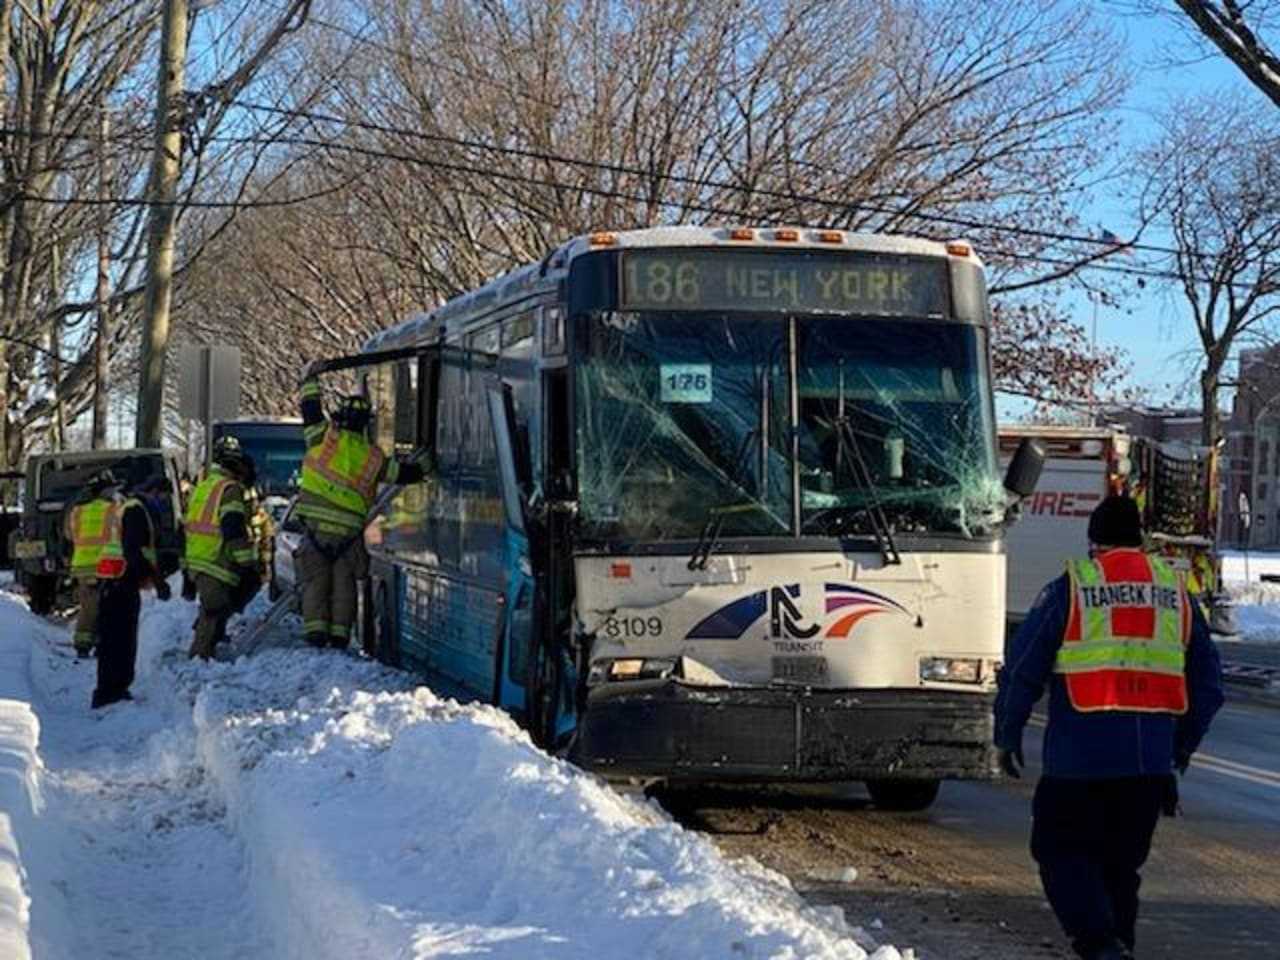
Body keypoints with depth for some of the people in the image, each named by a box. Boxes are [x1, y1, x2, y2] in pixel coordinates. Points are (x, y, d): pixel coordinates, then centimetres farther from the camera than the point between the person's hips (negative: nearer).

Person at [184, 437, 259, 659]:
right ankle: (200, 655, -2)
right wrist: (248, 562, -17)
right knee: (215, 611, -4)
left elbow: (188, 524, 23)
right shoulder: (230, 488, -11)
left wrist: (185, 562, 29)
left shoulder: (201, 486, 17)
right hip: (216, 564, -9)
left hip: (194, 560, 9)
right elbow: (235, 529, -19)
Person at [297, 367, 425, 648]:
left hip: (316, 527, -1)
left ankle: (315, 631, -4)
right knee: (343, 585, 9)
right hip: (350, 533, 1)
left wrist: (310, 379, 26)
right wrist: (418, 466, 37)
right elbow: (404, 473, 15)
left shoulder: (324, 438, 0)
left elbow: (311, 408, 11)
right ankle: (340, 634, 3)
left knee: (315, 582, 5)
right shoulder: (373, 458, 6)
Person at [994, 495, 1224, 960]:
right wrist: (1181, 747, 26)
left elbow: (1021, 668, -1)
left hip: (1079, 759, -4)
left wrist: (1007, 736, 11)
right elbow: (1207, 681, 16)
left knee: (1061, 851, 5)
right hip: (1150, 761, 4)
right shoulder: (1175, 592, 10)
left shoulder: (1069, 588, -1)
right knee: (1121, 862, 15)